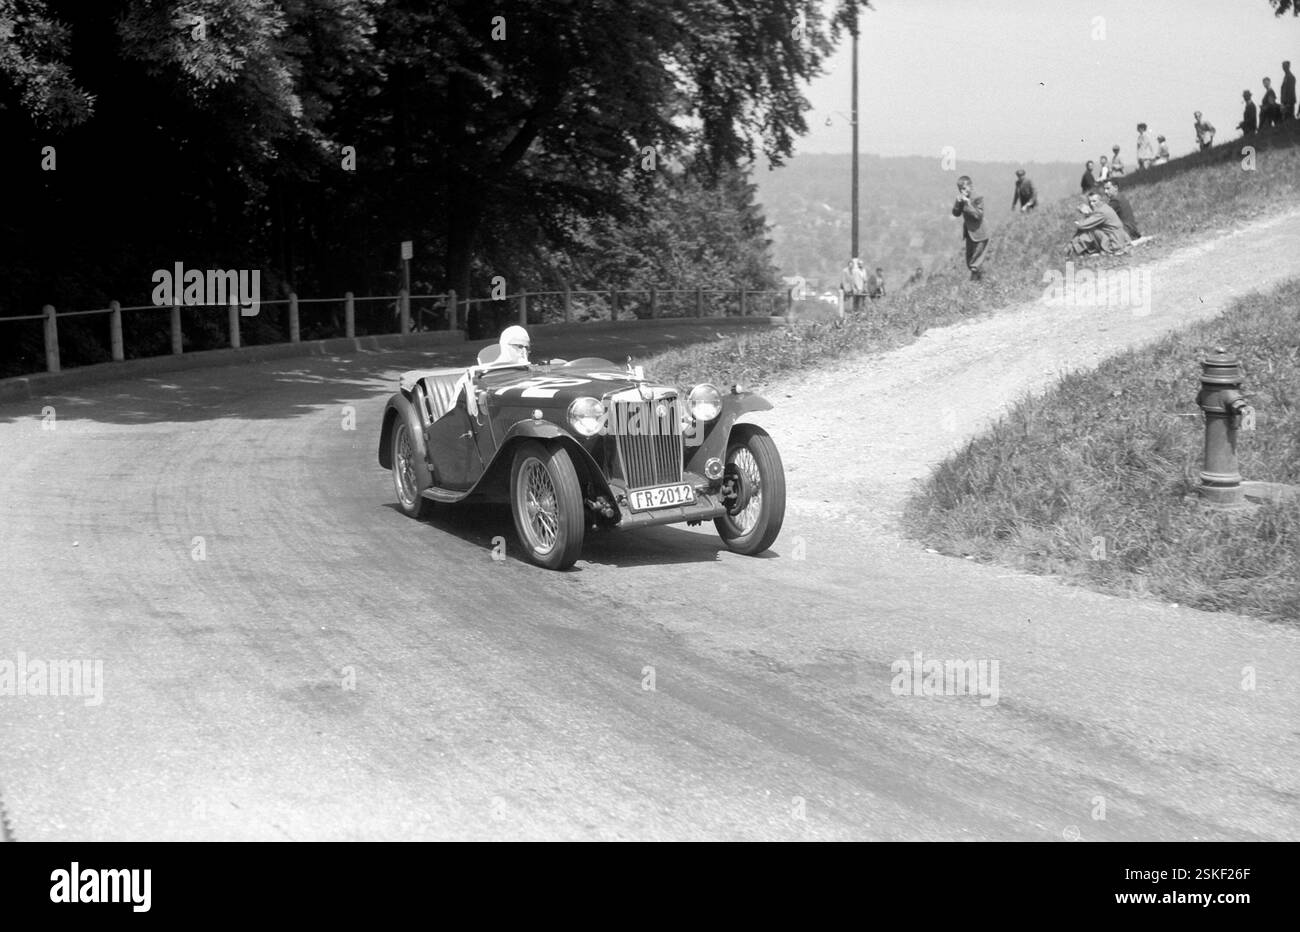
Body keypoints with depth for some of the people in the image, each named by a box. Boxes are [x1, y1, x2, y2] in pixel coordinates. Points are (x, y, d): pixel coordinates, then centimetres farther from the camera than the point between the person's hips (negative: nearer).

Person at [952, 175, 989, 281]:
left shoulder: (978, 199, -17)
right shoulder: (963, 199, 2)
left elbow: (978, 215, -26)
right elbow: (956, 213, 0)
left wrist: (968, 202, -29)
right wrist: (958, 202, -17)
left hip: (979, 236, -8)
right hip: (969, 235, 8)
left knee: (975, 264, -3)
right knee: (969, 263, 17)